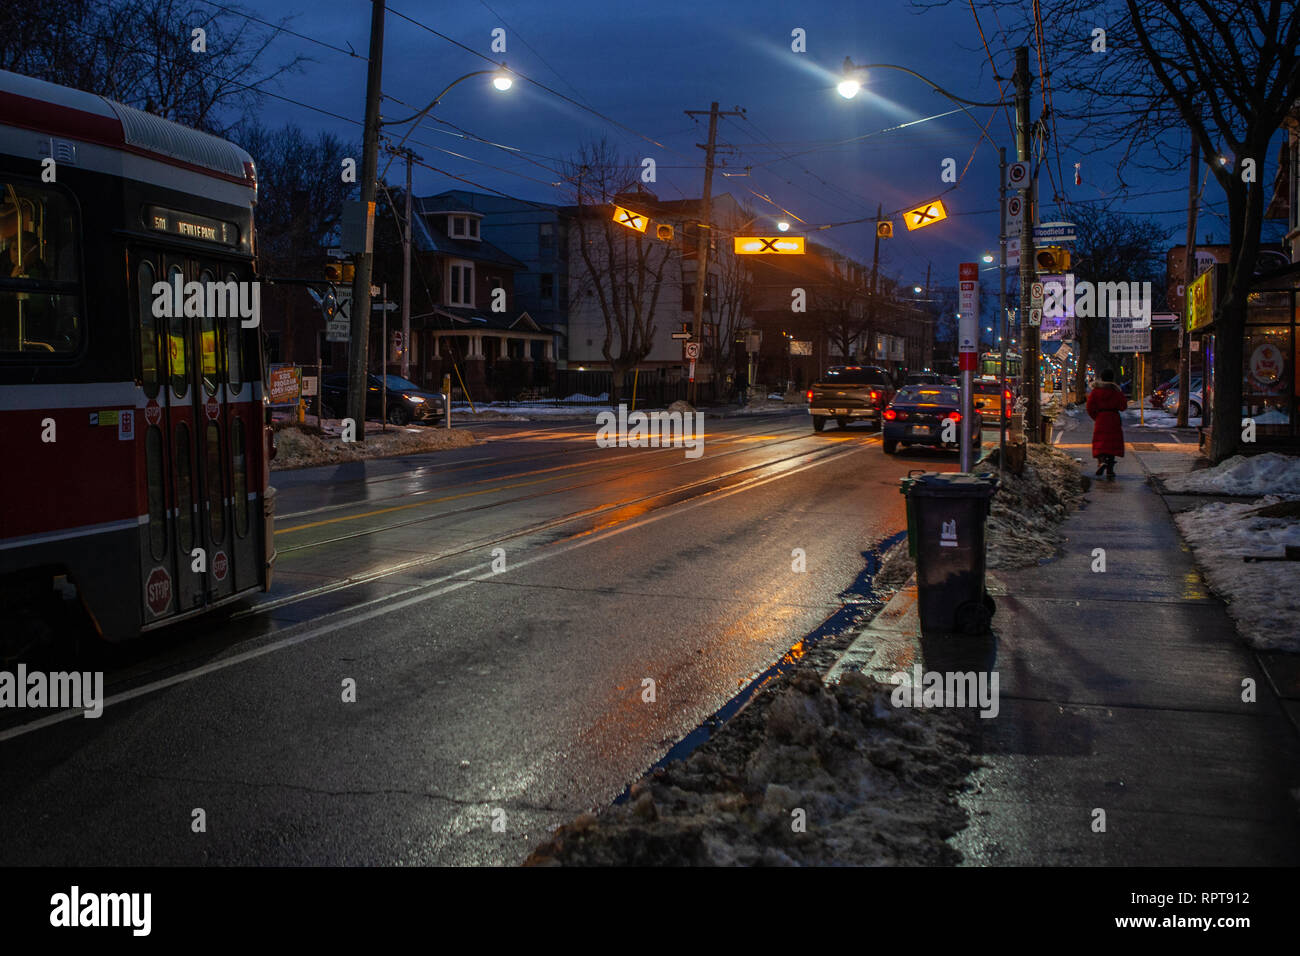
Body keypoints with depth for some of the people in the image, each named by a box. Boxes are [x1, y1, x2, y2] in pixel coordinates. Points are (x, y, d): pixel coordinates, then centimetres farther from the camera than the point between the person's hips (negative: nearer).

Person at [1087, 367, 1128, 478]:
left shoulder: (1095, 391, -1)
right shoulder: (1117, 391, -3)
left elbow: (1090, 407, -4)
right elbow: (1123, 406, -4)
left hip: (1100, 419, 0)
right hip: (1114, 419, 0)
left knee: (1100, 442, 6)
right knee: (1113, 443, 6)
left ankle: (1101, 461, -22)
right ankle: (1110, 470, 3)